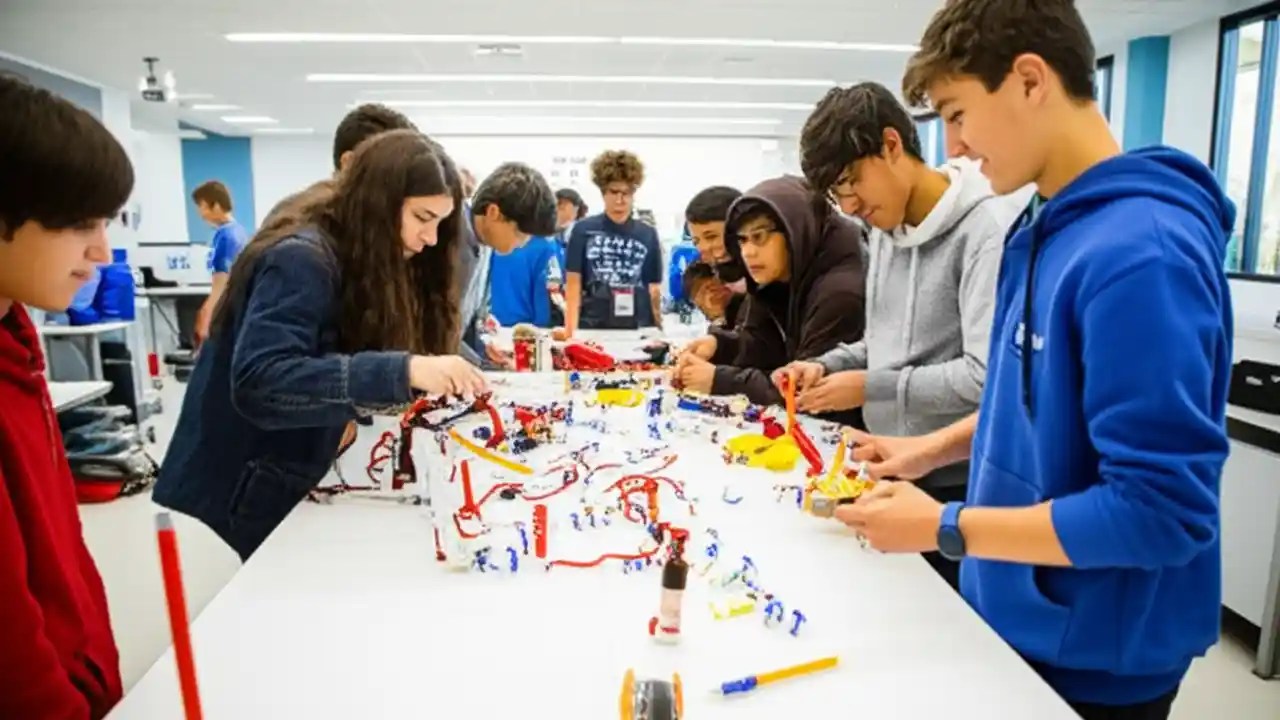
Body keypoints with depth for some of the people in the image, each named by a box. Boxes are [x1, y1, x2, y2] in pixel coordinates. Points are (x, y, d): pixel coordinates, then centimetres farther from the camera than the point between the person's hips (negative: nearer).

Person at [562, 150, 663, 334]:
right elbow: (573, 284, 0)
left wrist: (658, 329, 1)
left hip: (639, 330, 2)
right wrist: (571, 328, -9)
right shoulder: (583, 230, 0)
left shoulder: (648, 235, 5)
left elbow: (654, 289, 9)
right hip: (592, 329, -1)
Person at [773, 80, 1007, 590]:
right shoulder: (885, 229, 9)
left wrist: (869, 388, -20)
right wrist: (828, 366, -1)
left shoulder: (985, 232, -18)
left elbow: (987, 375, -26)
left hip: (955, 485, -7)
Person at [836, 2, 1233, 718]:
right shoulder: (1051, 229, 2)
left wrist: (944, 527, -23)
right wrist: (934, 448, 2)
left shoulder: (1140, 251, -28)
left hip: (1093, 662, -8)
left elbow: (1161, 512, -29)